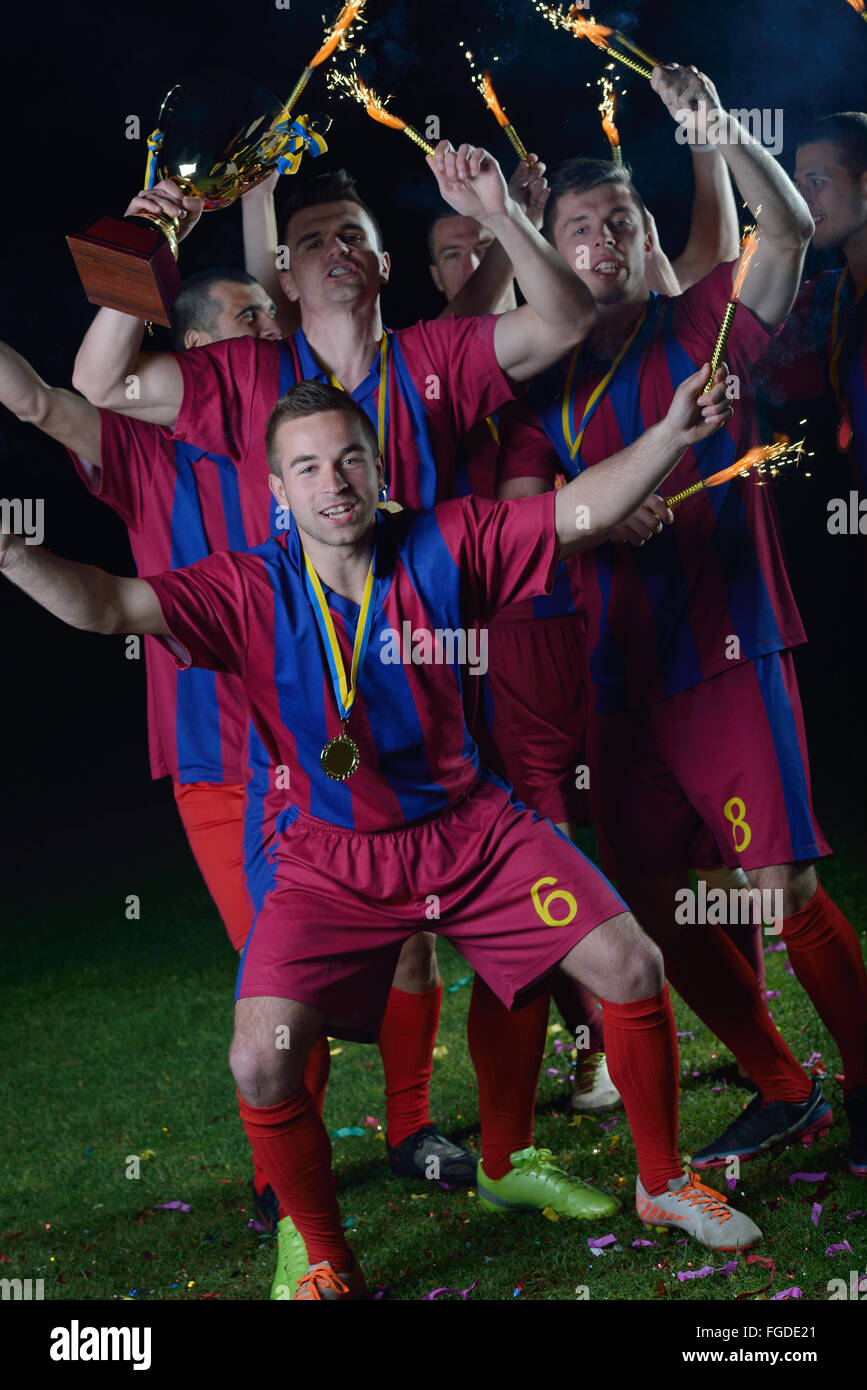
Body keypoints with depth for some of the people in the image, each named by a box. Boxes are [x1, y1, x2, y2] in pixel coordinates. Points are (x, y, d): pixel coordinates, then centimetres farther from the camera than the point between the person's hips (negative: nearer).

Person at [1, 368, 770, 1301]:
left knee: (631, 969, -7)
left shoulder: (444, 547, -7)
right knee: (260, 1067, -18)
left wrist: (671, 434, -21)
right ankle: (327, 1265, 8)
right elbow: (110, 606, -17)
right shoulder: (249, 592, -9)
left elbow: (580, 515, -8)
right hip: (330, 862, -1)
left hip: (469, 828, 1)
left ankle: (663, 1184, 20)